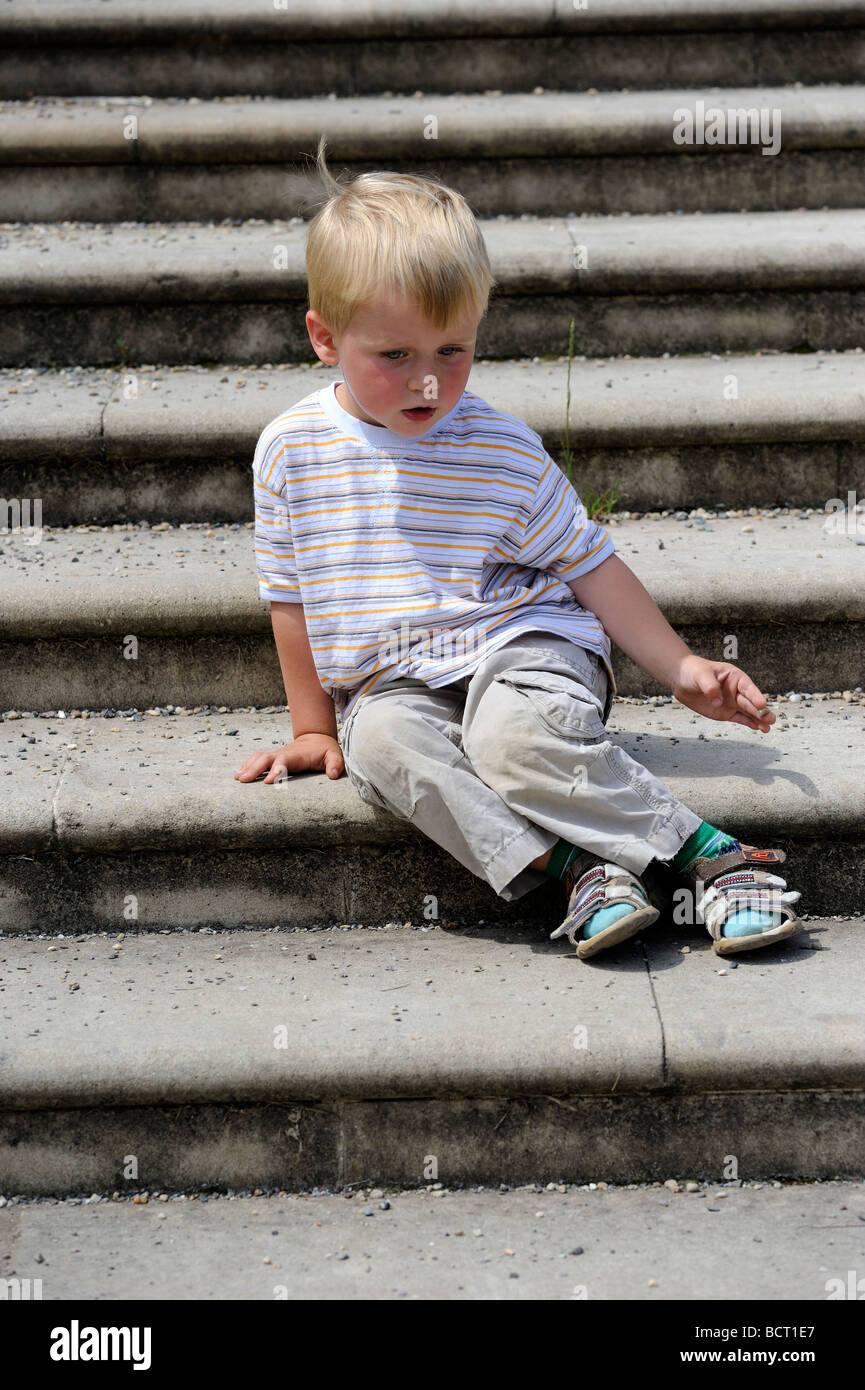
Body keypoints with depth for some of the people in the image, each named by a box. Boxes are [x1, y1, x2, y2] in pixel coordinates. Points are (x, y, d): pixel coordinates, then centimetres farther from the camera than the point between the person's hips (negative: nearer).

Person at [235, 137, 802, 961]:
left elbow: (588, 564, 4)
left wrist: (678, 668, 0)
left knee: (516, 735, -36)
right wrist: (314, 728, 13)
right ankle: (581, 870, -37)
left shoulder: (501, 451, -3)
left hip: (522, 645, -2)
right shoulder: (291, 449, 1)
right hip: (393, 683, 2)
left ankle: (715, 859, -27)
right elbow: (292, 595, 11)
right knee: (383, 742, -34)